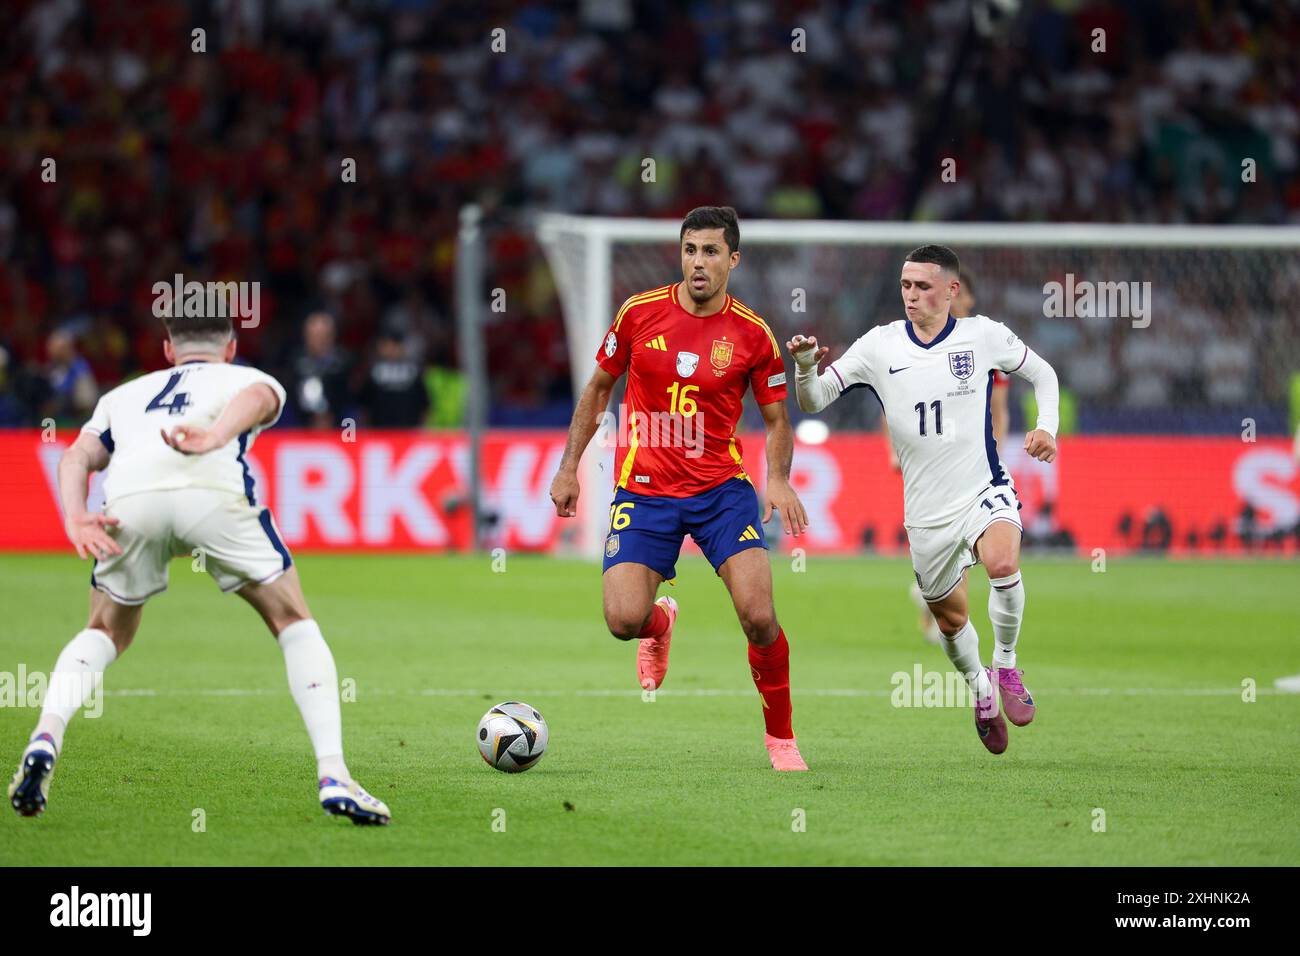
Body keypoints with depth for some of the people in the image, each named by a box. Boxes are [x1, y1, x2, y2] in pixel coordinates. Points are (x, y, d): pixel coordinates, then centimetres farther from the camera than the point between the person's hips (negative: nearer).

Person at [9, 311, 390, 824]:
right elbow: (256, 396, 7)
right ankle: (333, 776, 2)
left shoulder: (125, 394, 41)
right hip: (212, 488, -2)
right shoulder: (250, 378, 34)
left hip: (129, 495, 2)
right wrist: (215, 436, -13)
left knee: (105, 633, 26)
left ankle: (46, 739, 1)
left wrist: (75, 519, 5)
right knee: (294, 622, 16)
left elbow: (78, 456, 21)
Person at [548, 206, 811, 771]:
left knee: (758, 616, -17)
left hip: (721, 489, -1)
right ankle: (661, 622, 24)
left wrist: (778, 480, -11)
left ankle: (781, 735, 6)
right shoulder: (640, 313, -3)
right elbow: (598, 388, 11)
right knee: (624, 620, -16)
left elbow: (776, 419, 7)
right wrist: (569, 467, 9)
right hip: (644, 489, 1)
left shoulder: (752, 335, -4)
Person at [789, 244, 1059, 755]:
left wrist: (1046, 427, -3)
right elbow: (813, 401, -4)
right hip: (926, 511, 2)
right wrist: (805, 365, -25)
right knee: (950, 618, 12)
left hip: (984, 491, -2)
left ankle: (1006, 668, -8)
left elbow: (1041, 373, 13)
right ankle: (980, 688, 43)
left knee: (1002, 563, -32)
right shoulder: (879, 345, -3)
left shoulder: (984, 335, -3)